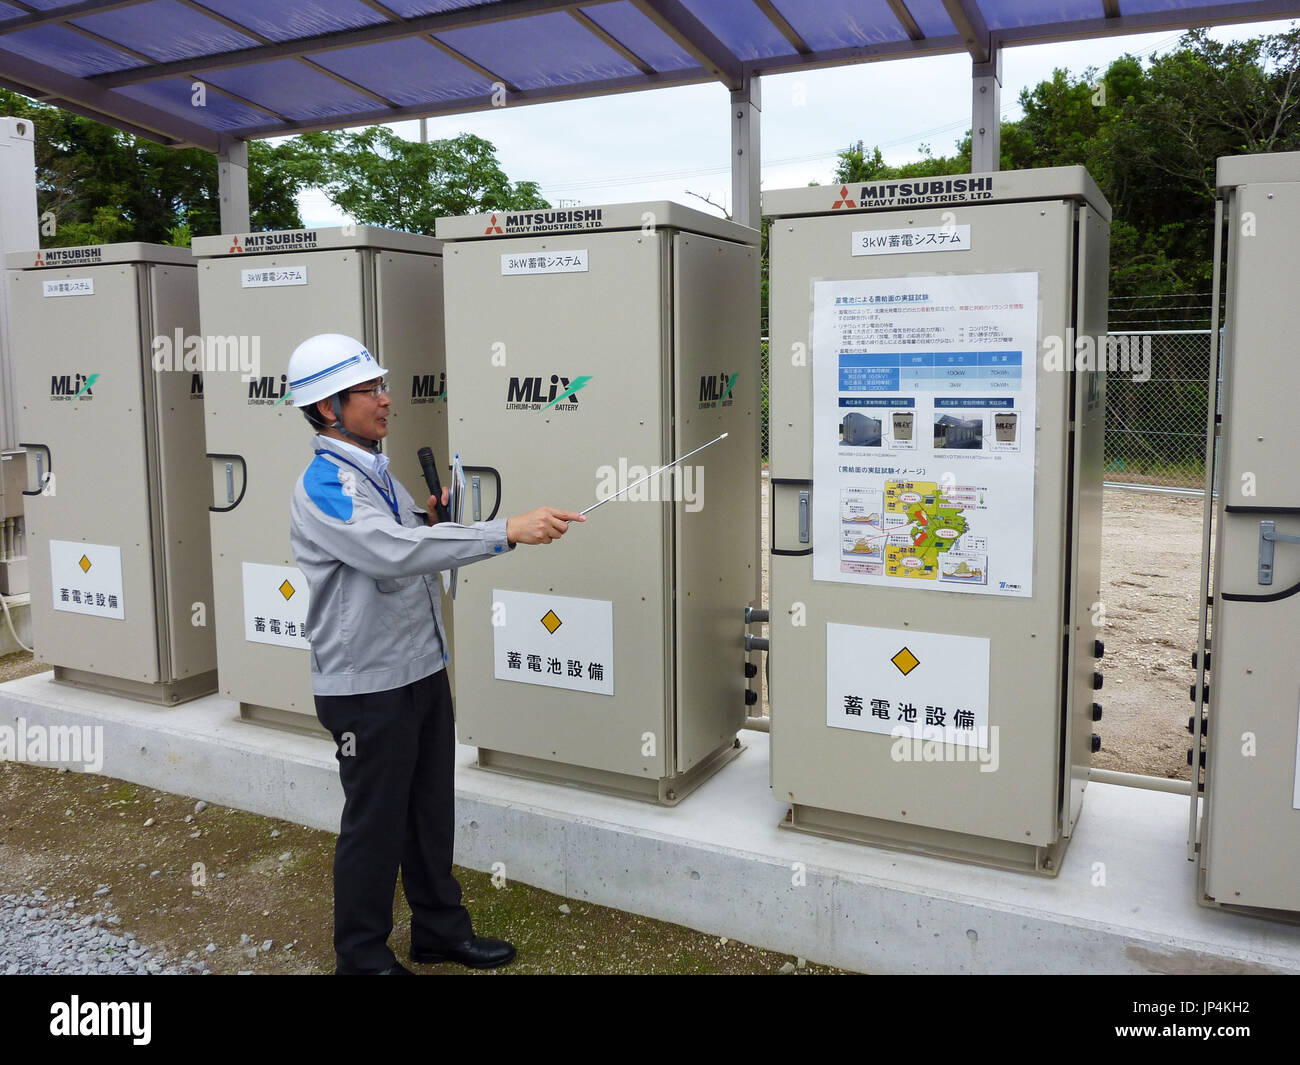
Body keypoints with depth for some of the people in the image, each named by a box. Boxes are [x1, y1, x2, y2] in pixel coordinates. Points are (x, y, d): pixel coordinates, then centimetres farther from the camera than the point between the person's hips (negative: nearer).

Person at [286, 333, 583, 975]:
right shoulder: (323, 487, -20)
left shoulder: (377, 471, 11)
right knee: (374, 825, 6)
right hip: (366, 686, -9)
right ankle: (362, 956, 25)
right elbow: (391, 555, -36)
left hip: (422, 670, 9)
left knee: (431, 811, 19)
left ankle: (440, 930, 36)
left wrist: (426, 519, 0)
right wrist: (507, 532, -41)